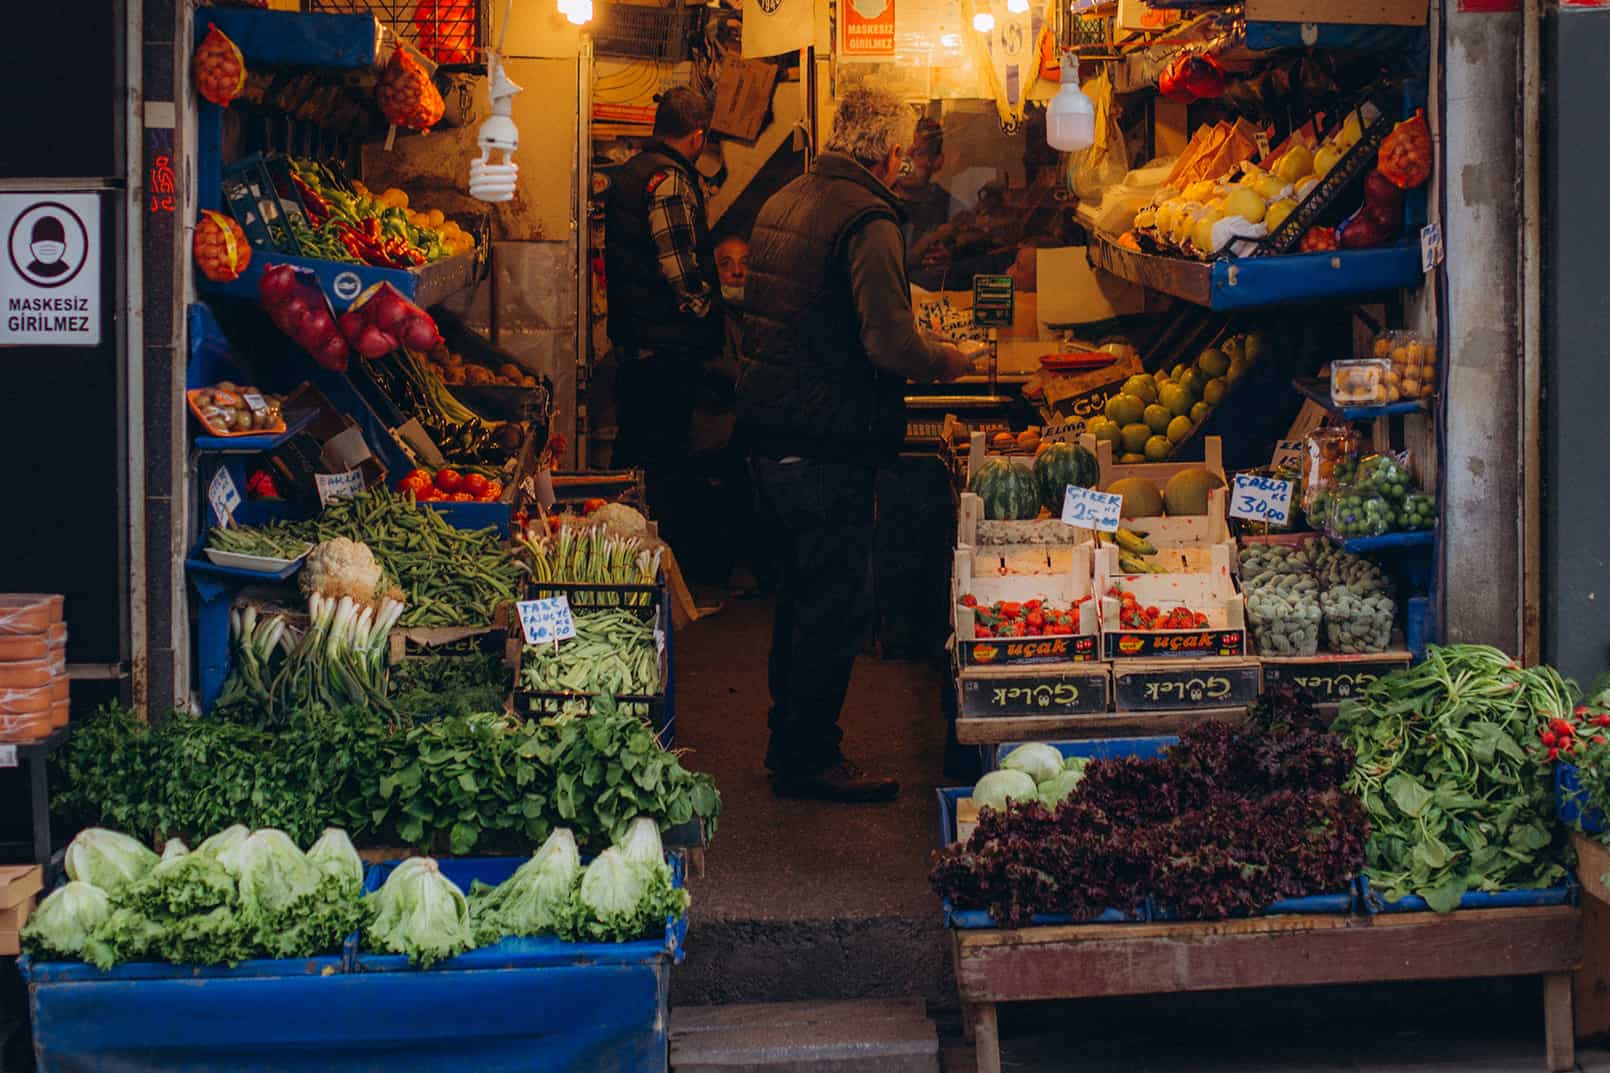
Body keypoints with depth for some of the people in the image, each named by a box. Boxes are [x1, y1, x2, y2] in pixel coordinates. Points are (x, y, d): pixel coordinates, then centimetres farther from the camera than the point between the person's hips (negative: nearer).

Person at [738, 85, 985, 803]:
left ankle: (788, 743, 30)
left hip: (767, 435, 9)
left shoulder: (781, 203, 12)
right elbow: (890, 344, -23)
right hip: (827, 447, -9)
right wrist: (947, 360, -3)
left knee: (799, 592, 20)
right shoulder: (867, 220, -16)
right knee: (836, 605, 1)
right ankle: (810, 761, 8)